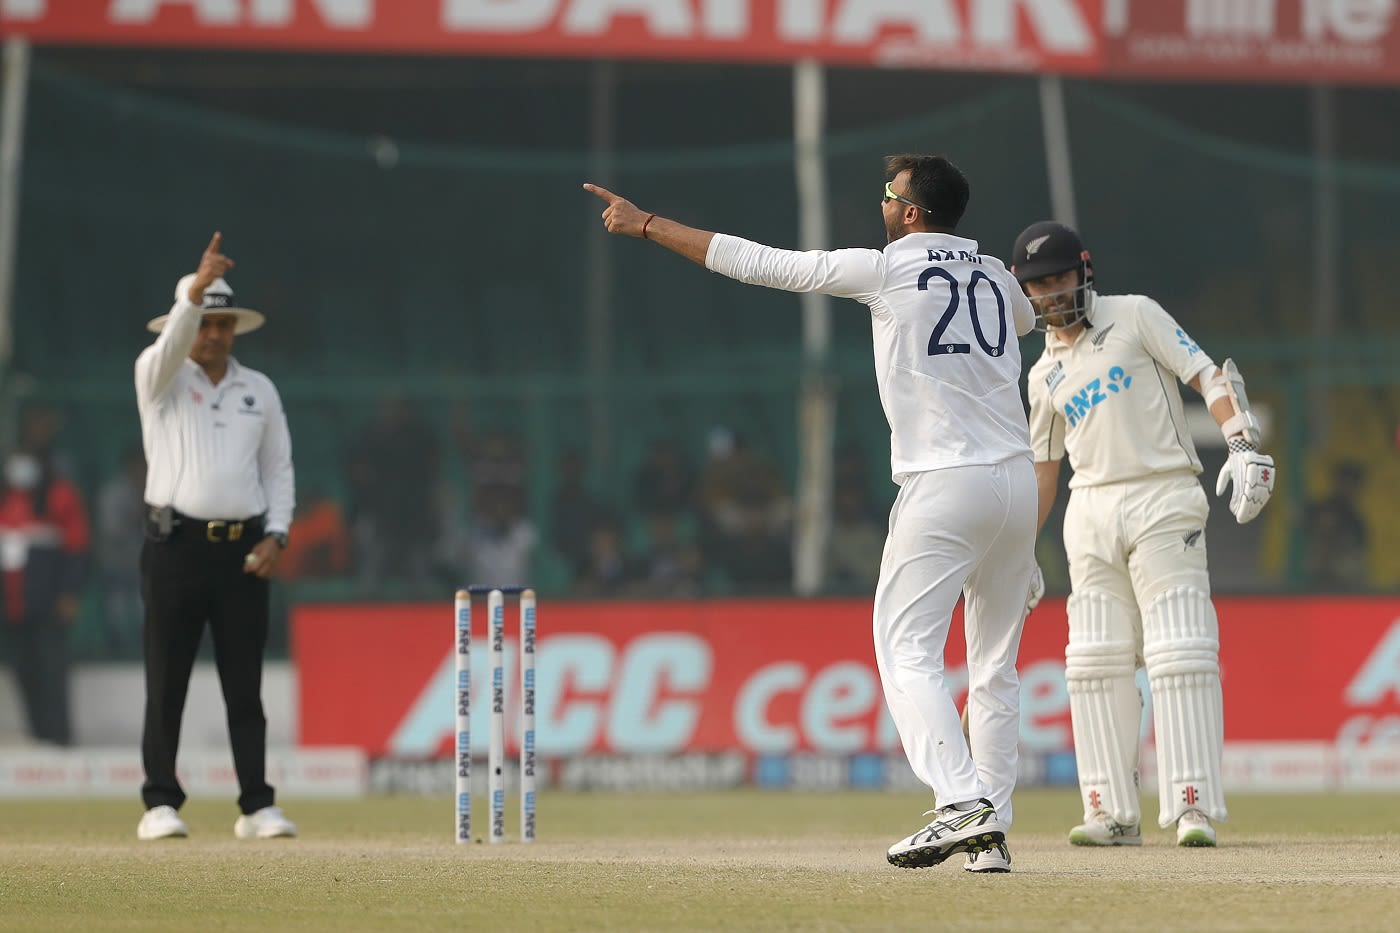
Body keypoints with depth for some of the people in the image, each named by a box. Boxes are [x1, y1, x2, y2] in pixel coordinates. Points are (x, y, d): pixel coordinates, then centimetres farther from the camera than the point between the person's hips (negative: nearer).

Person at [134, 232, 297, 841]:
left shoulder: (259, 390, 13)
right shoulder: (159, 376, 3)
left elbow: (278, 470, 14)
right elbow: (172, 343, -20)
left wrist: (276, 536, 0)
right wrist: (196, 289, -37)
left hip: (243, 553, 3)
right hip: (176, 545, -3)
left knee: (245, 687, 3)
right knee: (166, 683, -2)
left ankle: (257, 807, 5)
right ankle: (161, 805, 1)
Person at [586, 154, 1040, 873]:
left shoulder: (885, 269, -2)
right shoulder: (997, 277, 15)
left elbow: (754, 263, 0)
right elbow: (1028, 314, 42)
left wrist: (646, 224, 7)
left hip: (944, 487, -7)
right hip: (1017, 482, 7)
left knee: (908, 650, -8)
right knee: (995, 665, 12)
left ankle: (962, 804, -27)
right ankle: (991, 833, 8)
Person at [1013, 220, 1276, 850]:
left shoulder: (1135, 317, 2)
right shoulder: (1045, 376, 17)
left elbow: (1207, 376, -5)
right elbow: (1042, 465, 24)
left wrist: (1243, 446, -20)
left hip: (1162, 500, -5)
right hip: (1091, 510, 5)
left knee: (1179, 654, -12)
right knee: (1095, 662, 0)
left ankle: (1192, 808, -14)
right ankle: (1113, 814, 3)